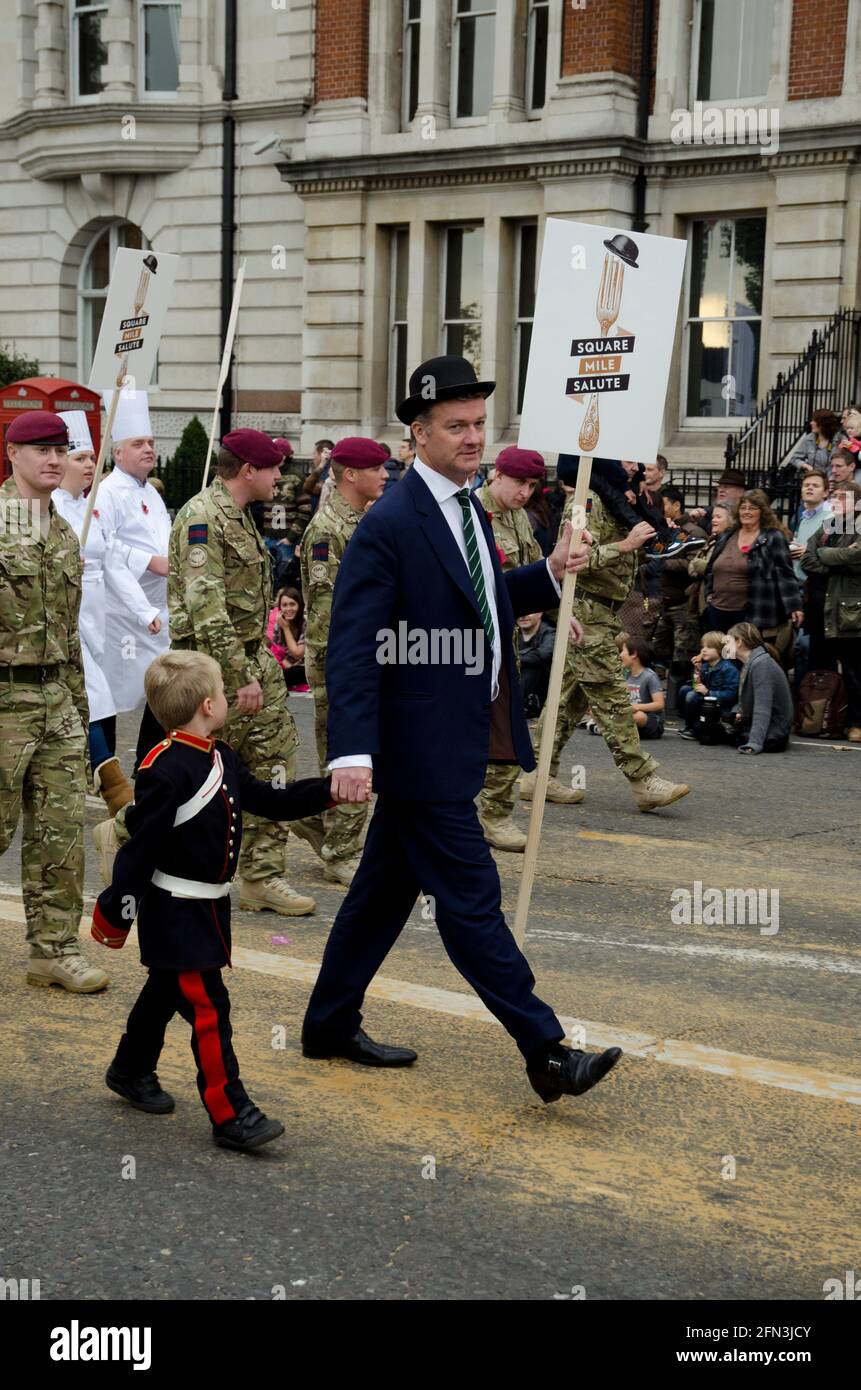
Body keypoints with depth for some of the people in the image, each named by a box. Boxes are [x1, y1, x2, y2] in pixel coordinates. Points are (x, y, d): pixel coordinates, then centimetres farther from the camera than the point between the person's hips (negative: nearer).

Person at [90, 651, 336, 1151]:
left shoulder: (223, 759, 5)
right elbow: (140, 847, -21)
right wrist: (115, 915, -17)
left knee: (168, 991, 23)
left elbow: (271, 801, 13)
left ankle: (131, 1071, 43)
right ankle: (231, 1115, -4)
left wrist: (328, 790, 5)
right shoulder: (166, 772, -23)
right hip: (173, 912, -9)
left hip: (210, 905, 9)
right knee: (209, 1006, -9)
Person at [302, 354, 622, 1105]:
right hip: (421, 745, -9)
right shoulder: (389, 525, -16)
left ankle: (331, 1026, 31)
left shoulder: (467, 508, 12)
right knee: (470, 898, -2)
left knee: (387, 887, 17)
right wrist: (352, 752, -29)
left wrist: (549, 573, 7)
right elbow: (352, 646, -21)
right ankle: (546, 1053, 4)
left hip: (461, 736, 10)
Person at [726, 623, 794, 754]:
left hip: (771, 734, -10)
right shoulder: (751, 663, 8)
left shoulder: (761, 664, -23)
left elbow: (762, 709, -30)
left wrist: (754, 743, -36)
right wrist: (741, 714, 0)